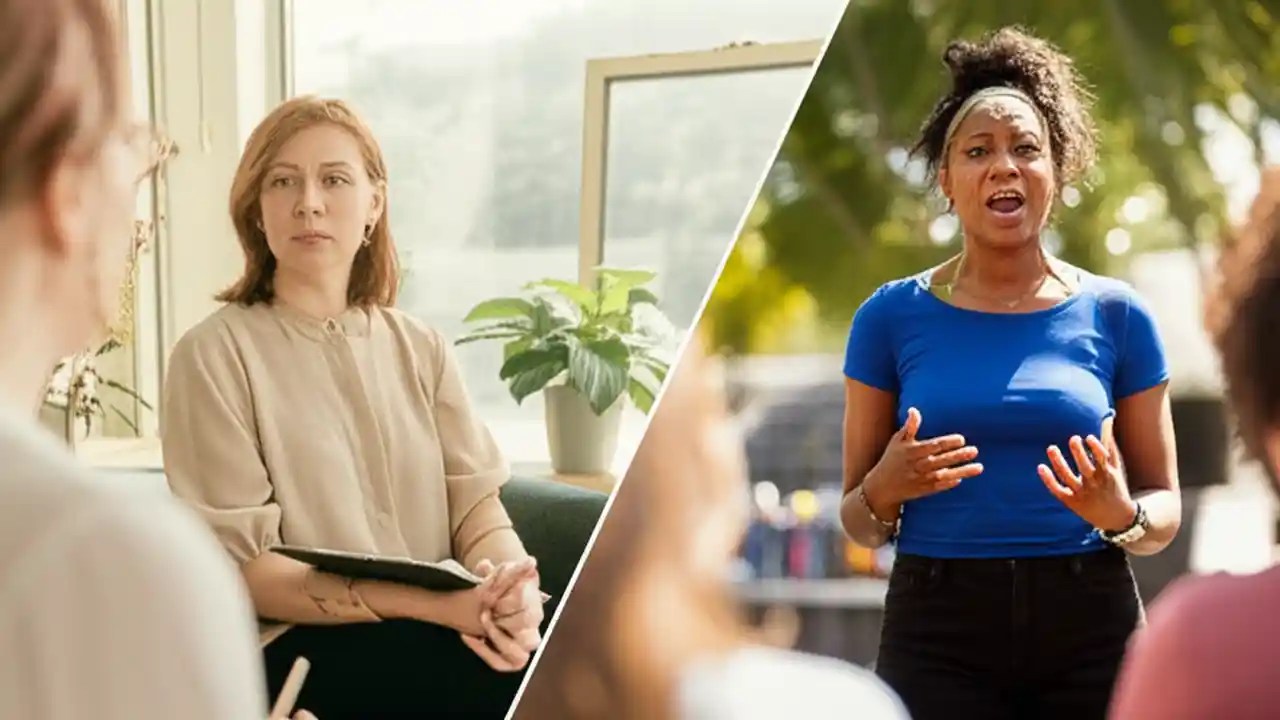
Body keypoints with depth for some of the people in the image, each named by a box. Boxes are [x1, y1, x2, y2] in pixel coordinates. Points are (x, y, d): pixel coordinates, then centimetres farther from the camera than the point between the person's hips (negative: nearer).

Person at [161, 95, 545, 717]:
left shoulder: (421, 349, 14)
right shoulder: (215, 354, -3)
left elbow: (476, 503, 5)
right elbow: (243, 568, -10)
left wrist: (512, 586, -20)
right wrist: (436, 604, -21)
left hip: (435, 629, 6)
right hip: (299, 643, -5)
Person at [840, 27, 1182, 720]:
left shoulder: (1115, 314, 3)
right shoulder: (892, 315, 1)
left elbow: (1165, 509, 7)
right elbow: (858, 523, 5)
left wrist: (1123, 517, -15)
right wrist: (884, 491, -16)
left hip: (1090, 625, 1)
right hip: (937, 626, -1)